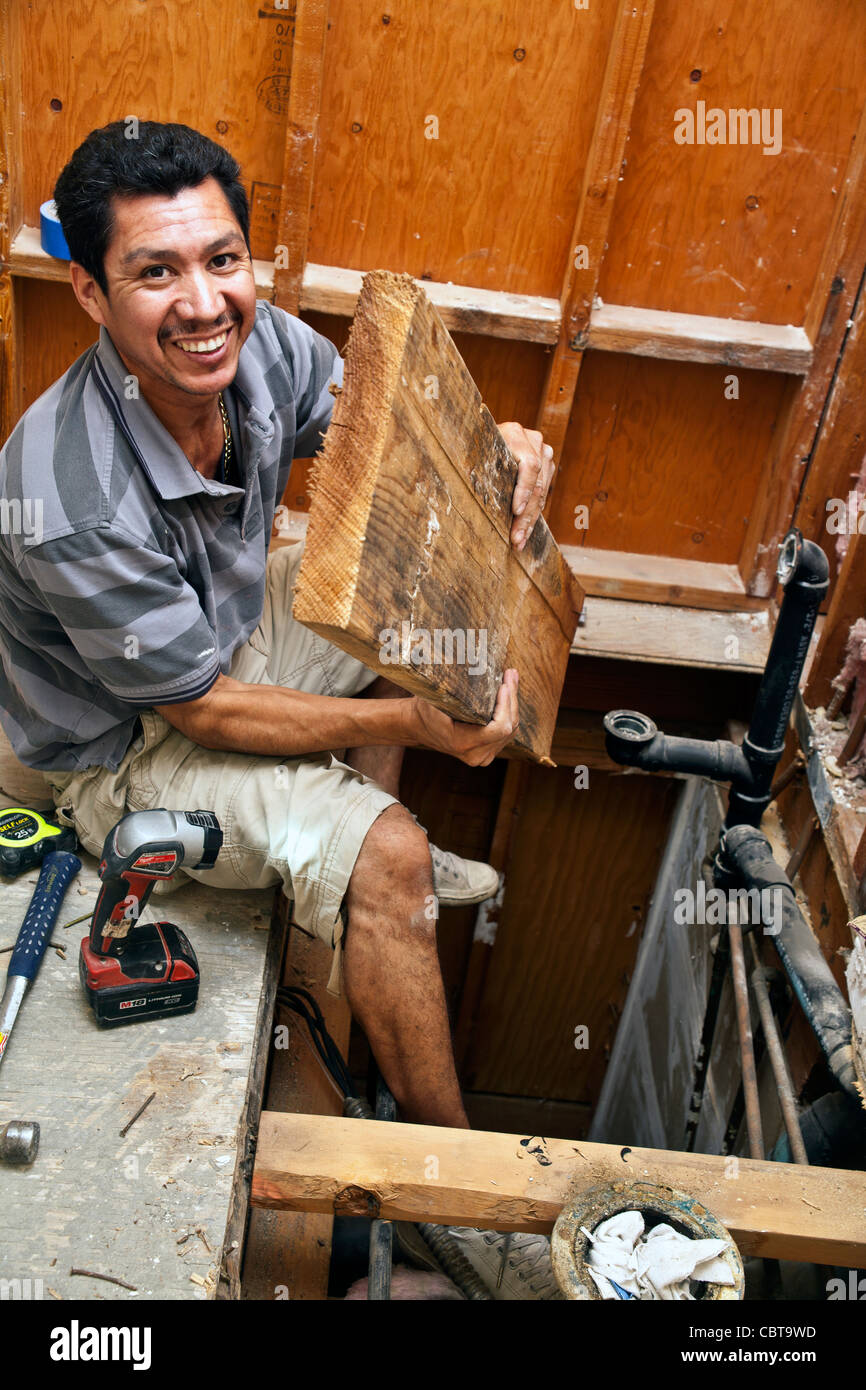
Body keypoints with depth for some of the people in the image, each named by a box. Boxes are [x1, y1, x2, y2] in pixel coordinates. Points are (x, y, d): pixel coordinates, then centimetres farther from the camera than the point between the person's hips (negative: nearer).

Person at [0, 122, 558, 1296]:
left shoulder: (260, 346, -18)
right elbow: (205, 712, -26)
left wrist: (489, 451, -18)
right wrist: (413, 722, -27)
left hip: (230, 622, 8)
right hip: (126, 743, -7)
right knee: (383, 858, -21)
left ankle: (376, 864, 18)